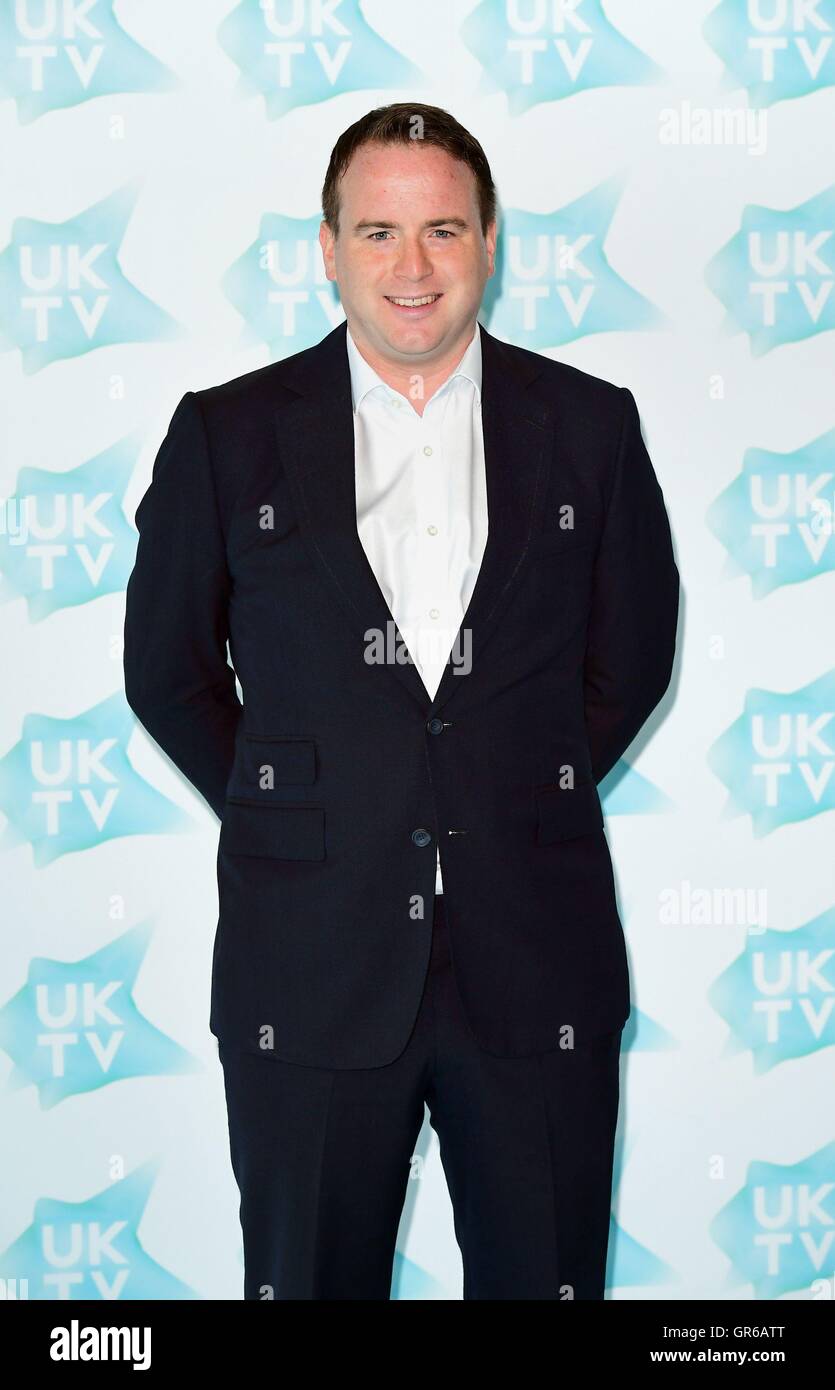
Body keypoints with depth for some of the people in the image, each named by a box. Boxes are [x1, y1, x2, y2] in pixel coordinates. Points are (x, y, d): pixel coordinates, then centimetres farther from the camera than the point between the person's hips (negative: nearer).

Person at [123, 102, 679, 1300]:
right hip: (312, 964, 0)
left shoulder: (589, 426, 3)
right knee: (310, 1278, 10)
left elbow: (632, 659, 13)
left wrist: (529, 802, 8)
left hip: (536, 965, 1)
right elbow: (168, 674, 8)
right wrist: (294, 819, 5)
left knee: (544, 1277, 10)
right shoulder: (226, 435, 1)